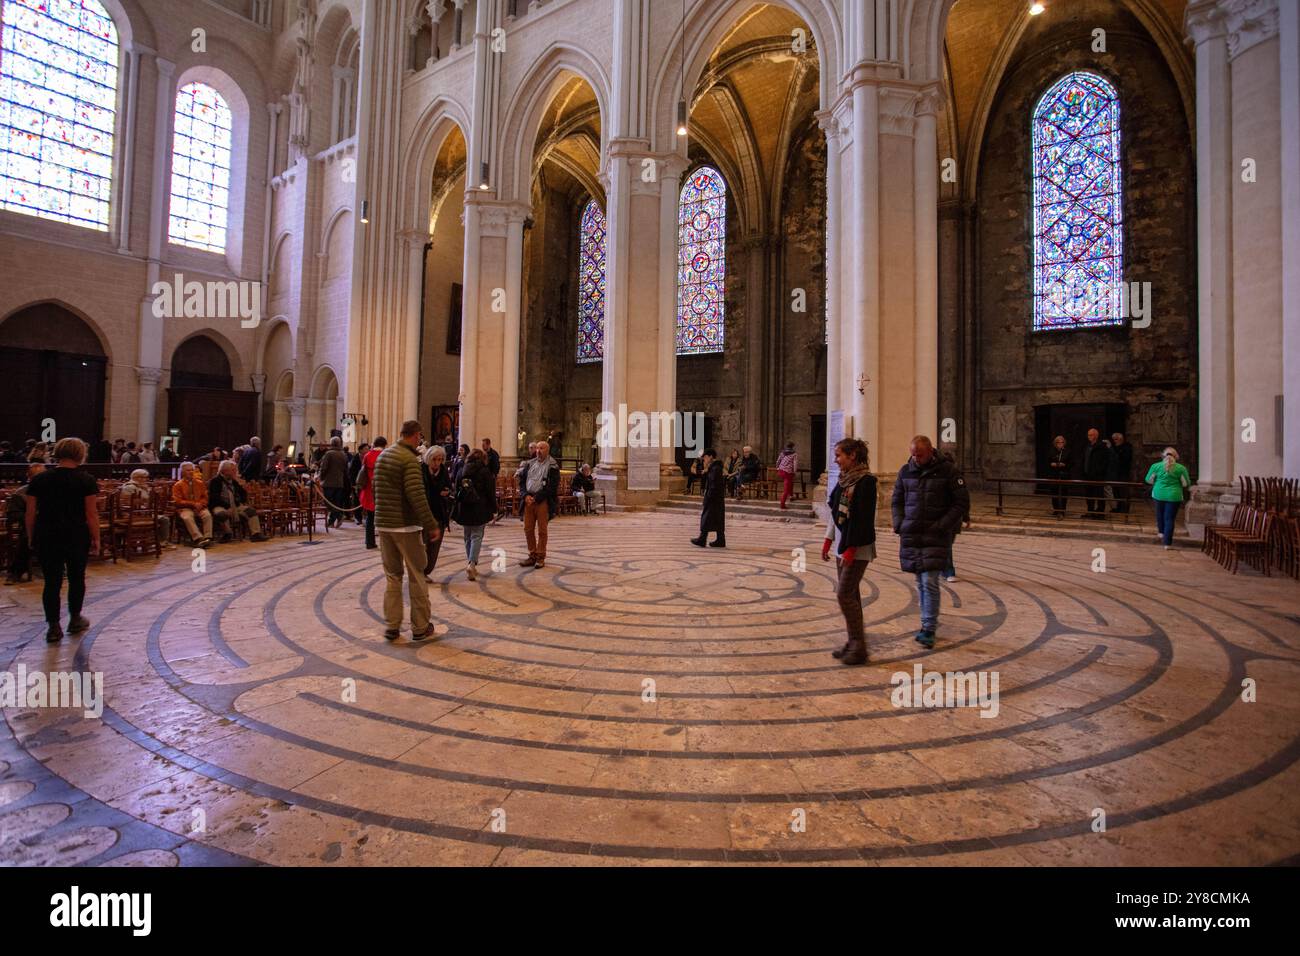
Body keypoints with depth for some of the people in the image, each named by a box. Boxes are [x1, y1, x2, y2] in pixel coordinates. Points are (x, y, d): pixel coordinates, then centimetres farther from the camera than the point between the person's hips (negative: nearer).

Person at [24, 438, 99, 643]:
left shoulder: (39, 479, 0)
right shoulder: (86, 480, -8)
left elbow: (31, 514, 2)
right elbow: (91, 514, -9)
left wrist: (31, 538, 11)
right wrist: (96, 539, -2)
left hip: (46, 537, 2)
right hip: (77, 537, -2)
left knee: (52, 581, 6)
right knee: (77, 577, 14)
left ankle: (53, 627, 7)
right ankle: (75, 620, 24)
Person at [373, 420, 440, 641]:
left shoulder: (382, 456, 11)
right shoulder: (409, 459, -15)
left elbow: (378, 490, 18)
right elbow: (416, 496, -23)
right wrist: (432, 525, -19)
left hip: (383, 524, 7)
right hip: (405, 526, -7)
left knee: (392, 576, 13)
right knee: (416, 576, 5)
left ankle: (391, 627, 14)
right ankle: (420, 627, 12)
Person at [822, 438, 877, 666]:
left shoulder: (866, 481, -14)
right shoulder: (844, 479, 11)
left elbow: (863, 518, -18)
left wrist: (851, 548, -19)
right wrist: (828, 541, 14)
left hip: (858, 547, -8)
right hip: (842, 545, 8)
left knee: (845, 594, -8)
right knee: (850, 595, 12)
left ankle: (859, 647, 3)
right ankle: (853, 643, 20)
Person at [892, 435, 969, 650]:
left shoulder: (947, 471, -5)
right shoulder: (905, 471, 7)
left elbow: (962, 503, -4)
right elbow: (897, 501, 16)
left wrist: (941, 526, -12)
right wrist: (899, 525, 1)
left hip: (936, 536, -4)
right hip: (911, 536, 4)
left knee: (930, 581, -9)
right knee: (920, 582, 11)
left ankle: (928, 630, -2)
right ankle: (929, 624, 23)